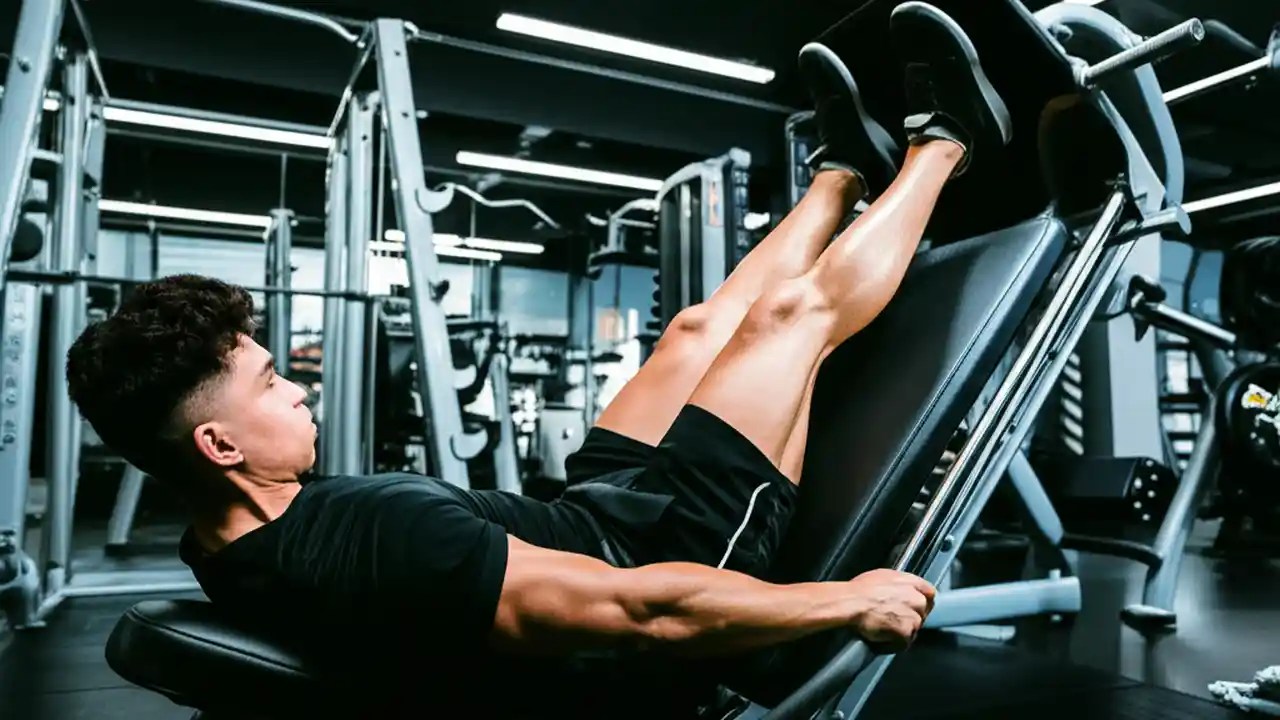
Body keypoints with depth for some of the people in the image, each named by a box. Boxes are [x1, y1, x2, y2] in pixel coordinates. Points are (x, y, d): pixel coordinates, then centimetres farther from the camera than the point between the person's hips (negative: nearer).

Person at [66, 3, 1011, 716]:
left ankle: (846, 169, 35)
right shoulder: (381, 543, -37)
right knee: (792, 310, -6)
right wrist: (850, 602, -23)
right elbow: (646, 612, -35)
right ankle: (943, 143, 18)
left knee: (699, 329, 11)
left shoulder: (243, 546, -5)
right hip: (647, 553, -8)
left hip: (590, 520, 8)